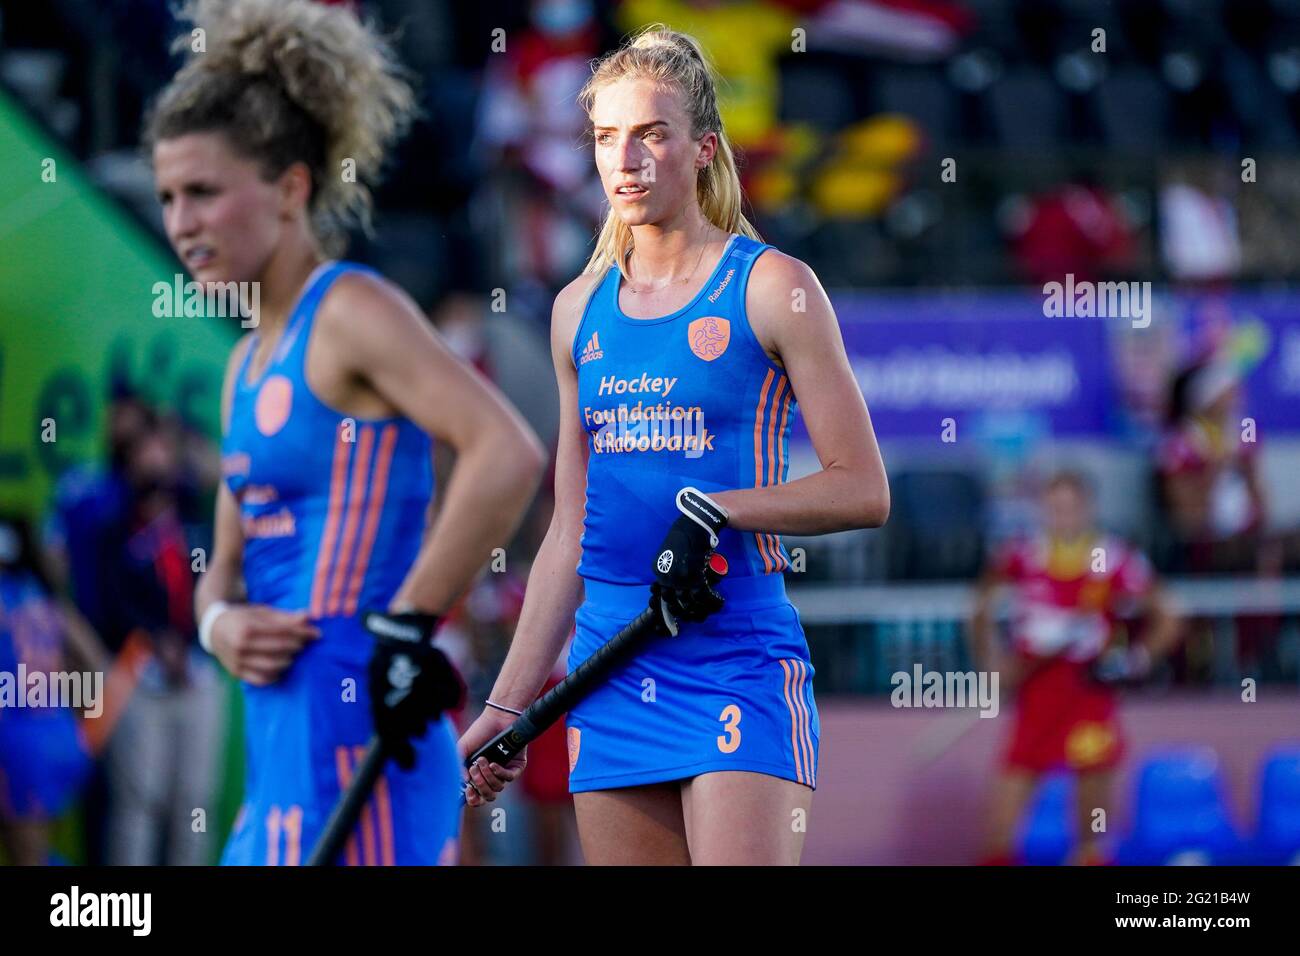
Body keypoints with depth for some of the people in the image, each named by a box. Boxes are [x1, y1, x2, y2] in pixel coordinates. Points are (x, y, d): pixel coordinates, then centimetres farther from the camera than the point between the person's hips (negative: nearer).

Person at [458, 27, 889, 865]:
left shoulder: (771, 287, -1)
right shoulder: (581, 310, 14)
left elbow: (863, 489, -4)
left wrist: (717, 510, -17)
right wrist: (506, 709, 16)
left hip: (740, 658, -5)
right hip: (609, 666, 5)